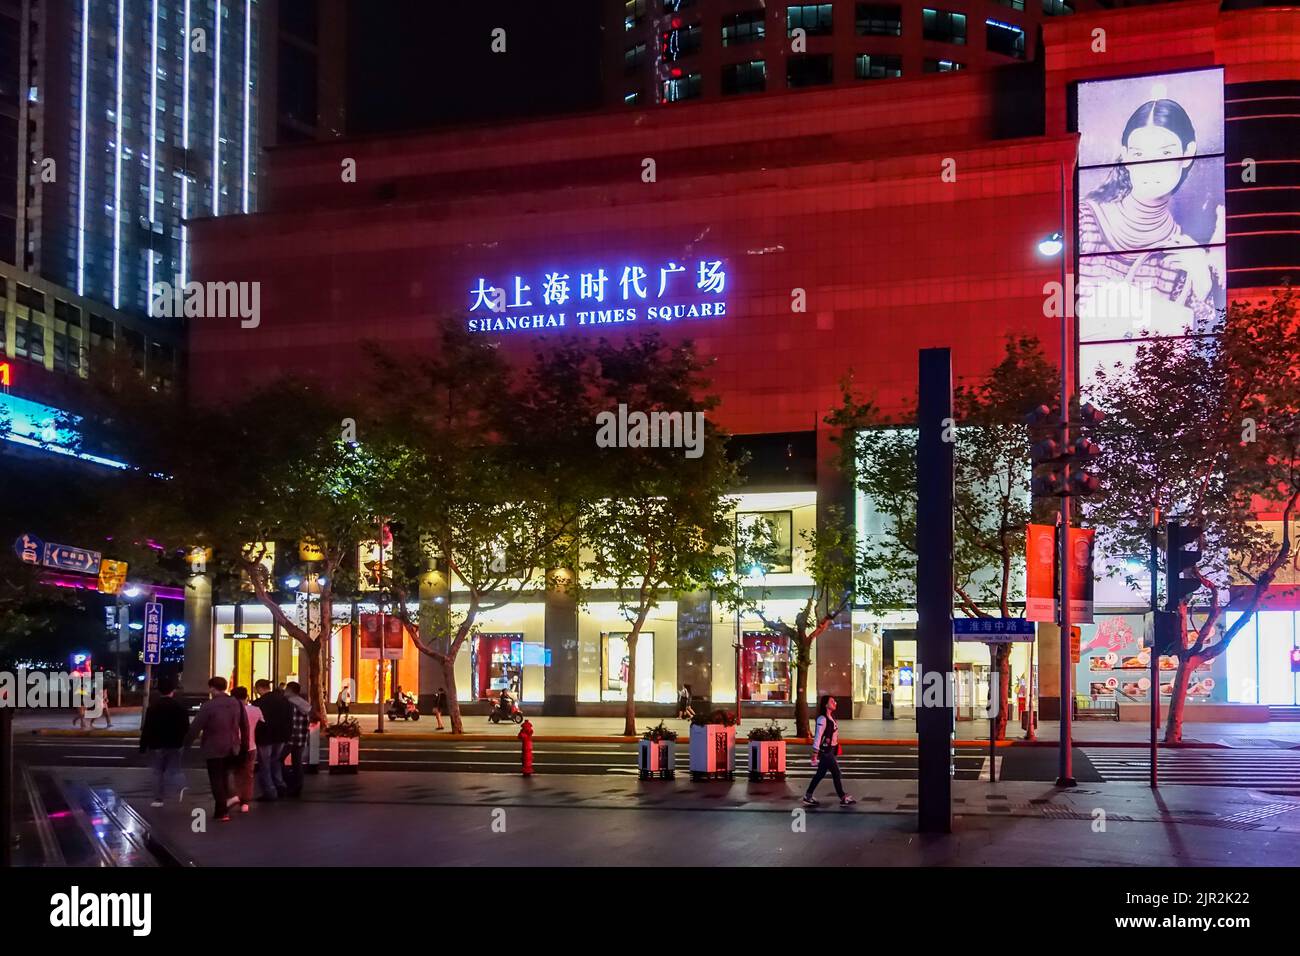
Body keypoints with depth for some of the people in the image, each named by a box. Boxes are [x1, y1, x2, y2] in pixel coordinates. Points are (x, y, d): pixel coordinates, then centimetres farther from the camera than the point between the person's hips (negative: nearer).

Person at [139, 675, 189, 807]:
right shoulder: (179, 706, -1)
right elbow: (186, 726, 3)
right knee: (174, 769, 8)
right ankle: (181, 786, -22)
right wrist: (183, 741, 18)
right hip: (174, 744, 2)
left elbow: (146, 728, -11)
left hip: (156, 745, -2)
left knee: (158, 772, 9)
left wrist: (143, 746, -5)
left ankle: (158, 799, 10)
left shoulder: (153, 707, -10)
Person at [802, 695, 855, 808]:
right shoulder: (822, 719, -17)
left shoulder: (831, 717, 12)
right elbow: (818, 736, -19)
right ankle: (843, 798, 3)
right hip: (825, 751, -9)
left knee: (821, 773, 13)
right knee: (836, 772, -4)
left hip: (829, 750, 9)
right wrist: (815, 752, -20)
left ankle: (808, 796, 19)